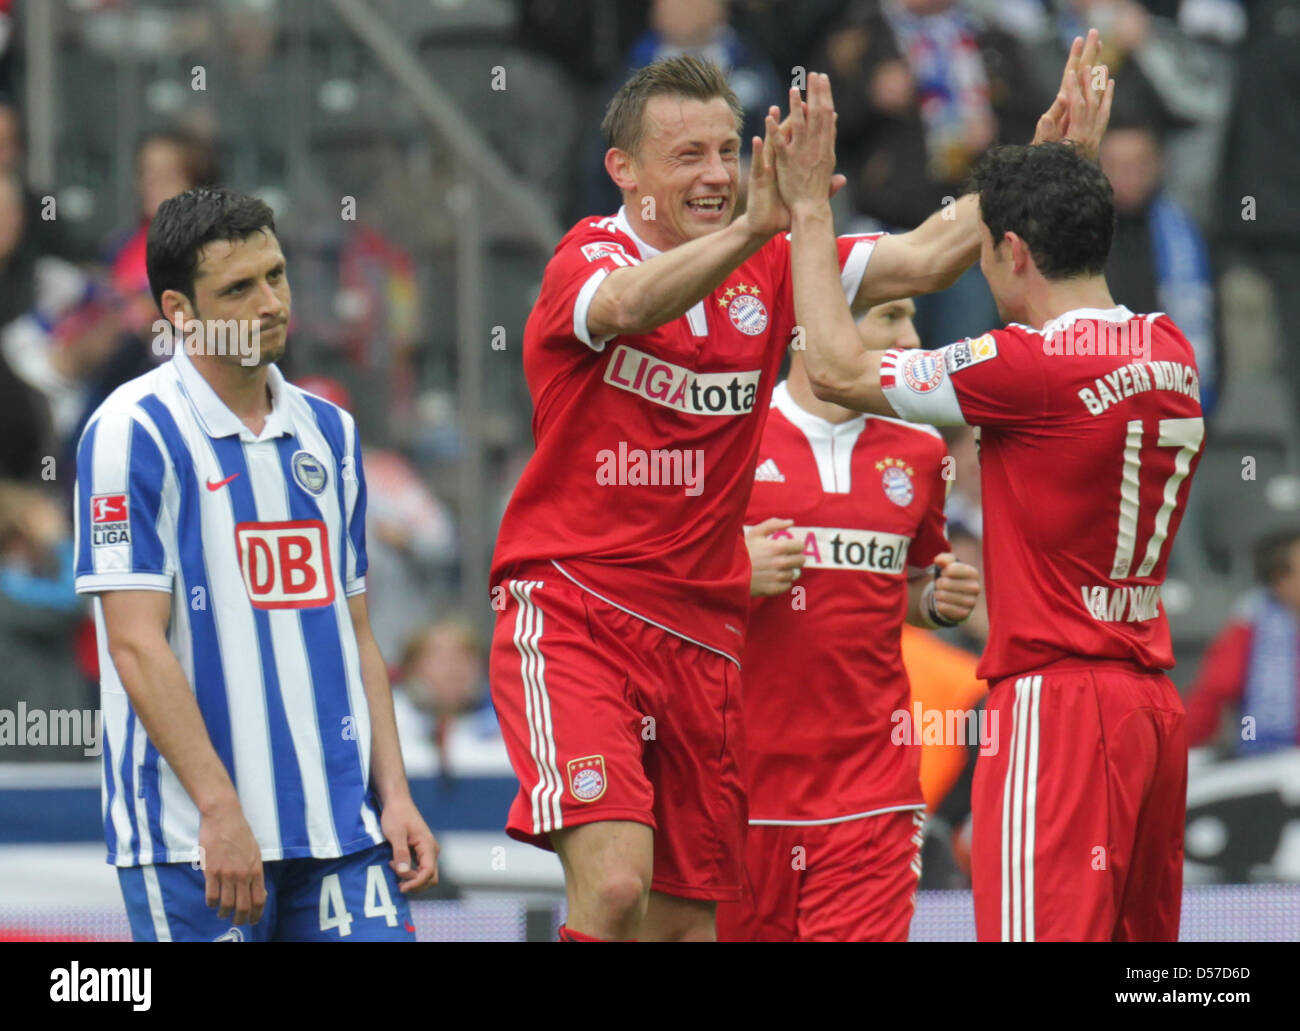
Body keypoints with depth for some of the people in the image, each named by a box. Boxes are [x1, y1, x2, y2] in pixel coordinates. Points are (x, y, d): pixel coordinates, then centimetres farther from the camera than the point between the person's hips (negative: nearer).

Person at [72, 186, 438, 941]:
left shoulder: (329, 430, 15)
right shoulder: (136, 432, -5)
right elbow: (136, 644, -12)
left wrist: (394, 794, 9)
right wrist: (219, 808, -17)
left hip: (338, 825, 6)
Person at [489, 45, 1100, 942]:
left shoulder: (767, 272, 8)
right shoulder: (587, 261, -8)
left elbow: (924, 260, 2)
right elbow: (628, 306, -32)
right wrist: (753, 228, -49)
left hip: (702, 633, 6)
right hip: (572, 615, -6)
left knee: (689, 918, 7)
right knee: (614, 885, -24)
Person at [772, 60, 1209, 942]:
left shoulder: (1032, 367, -13)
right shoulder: (1171, 354, 10)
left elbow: (840, 370, -6)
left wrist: (810, 210, 2)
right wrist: (1084, 167, 43)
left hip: (1058, 699, -8)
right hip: (1153, 700, 8)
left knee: (1046, 929, -13)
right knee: (1140, 934, 10)